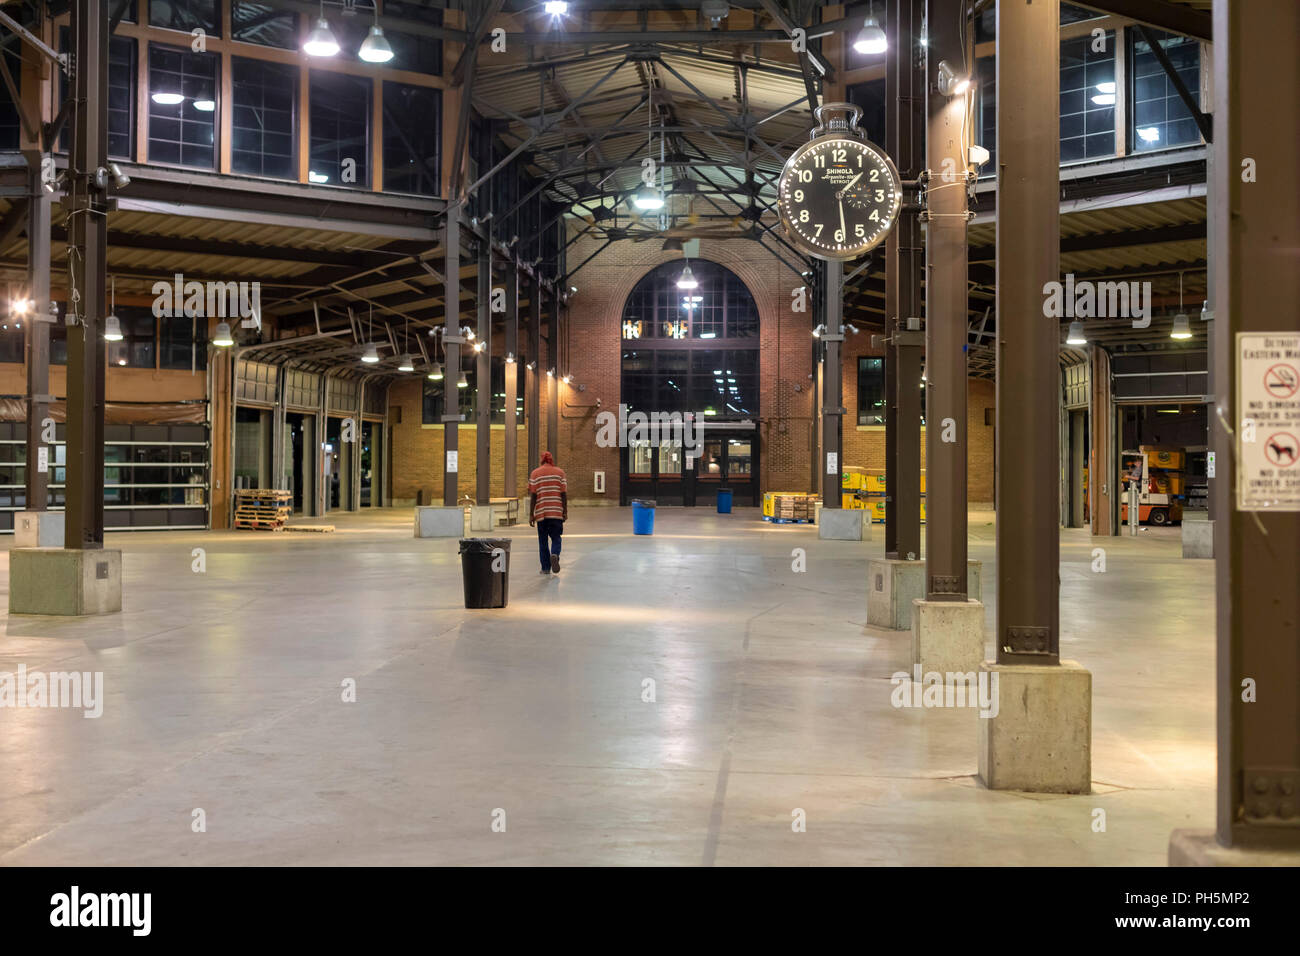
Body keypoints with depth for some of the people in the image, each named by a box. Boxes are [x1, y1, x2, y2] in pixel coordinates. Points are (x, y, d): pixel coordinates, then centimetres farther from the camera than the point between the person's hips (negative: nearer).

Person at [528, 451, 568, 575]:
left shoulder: (535, 473, 2)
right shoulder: (560, 472, 3)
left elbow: (533, 496, -2)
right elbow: (564, 494, -2)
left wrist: (531, 515, 1)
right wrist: (565, 512, 4)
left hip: (541, 513, 0)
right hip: (556, 512, 0)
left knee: (543, 541, 9)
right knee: (556, 538, 8)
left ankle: (546, 568, 10)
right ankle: (554, 555, -21)